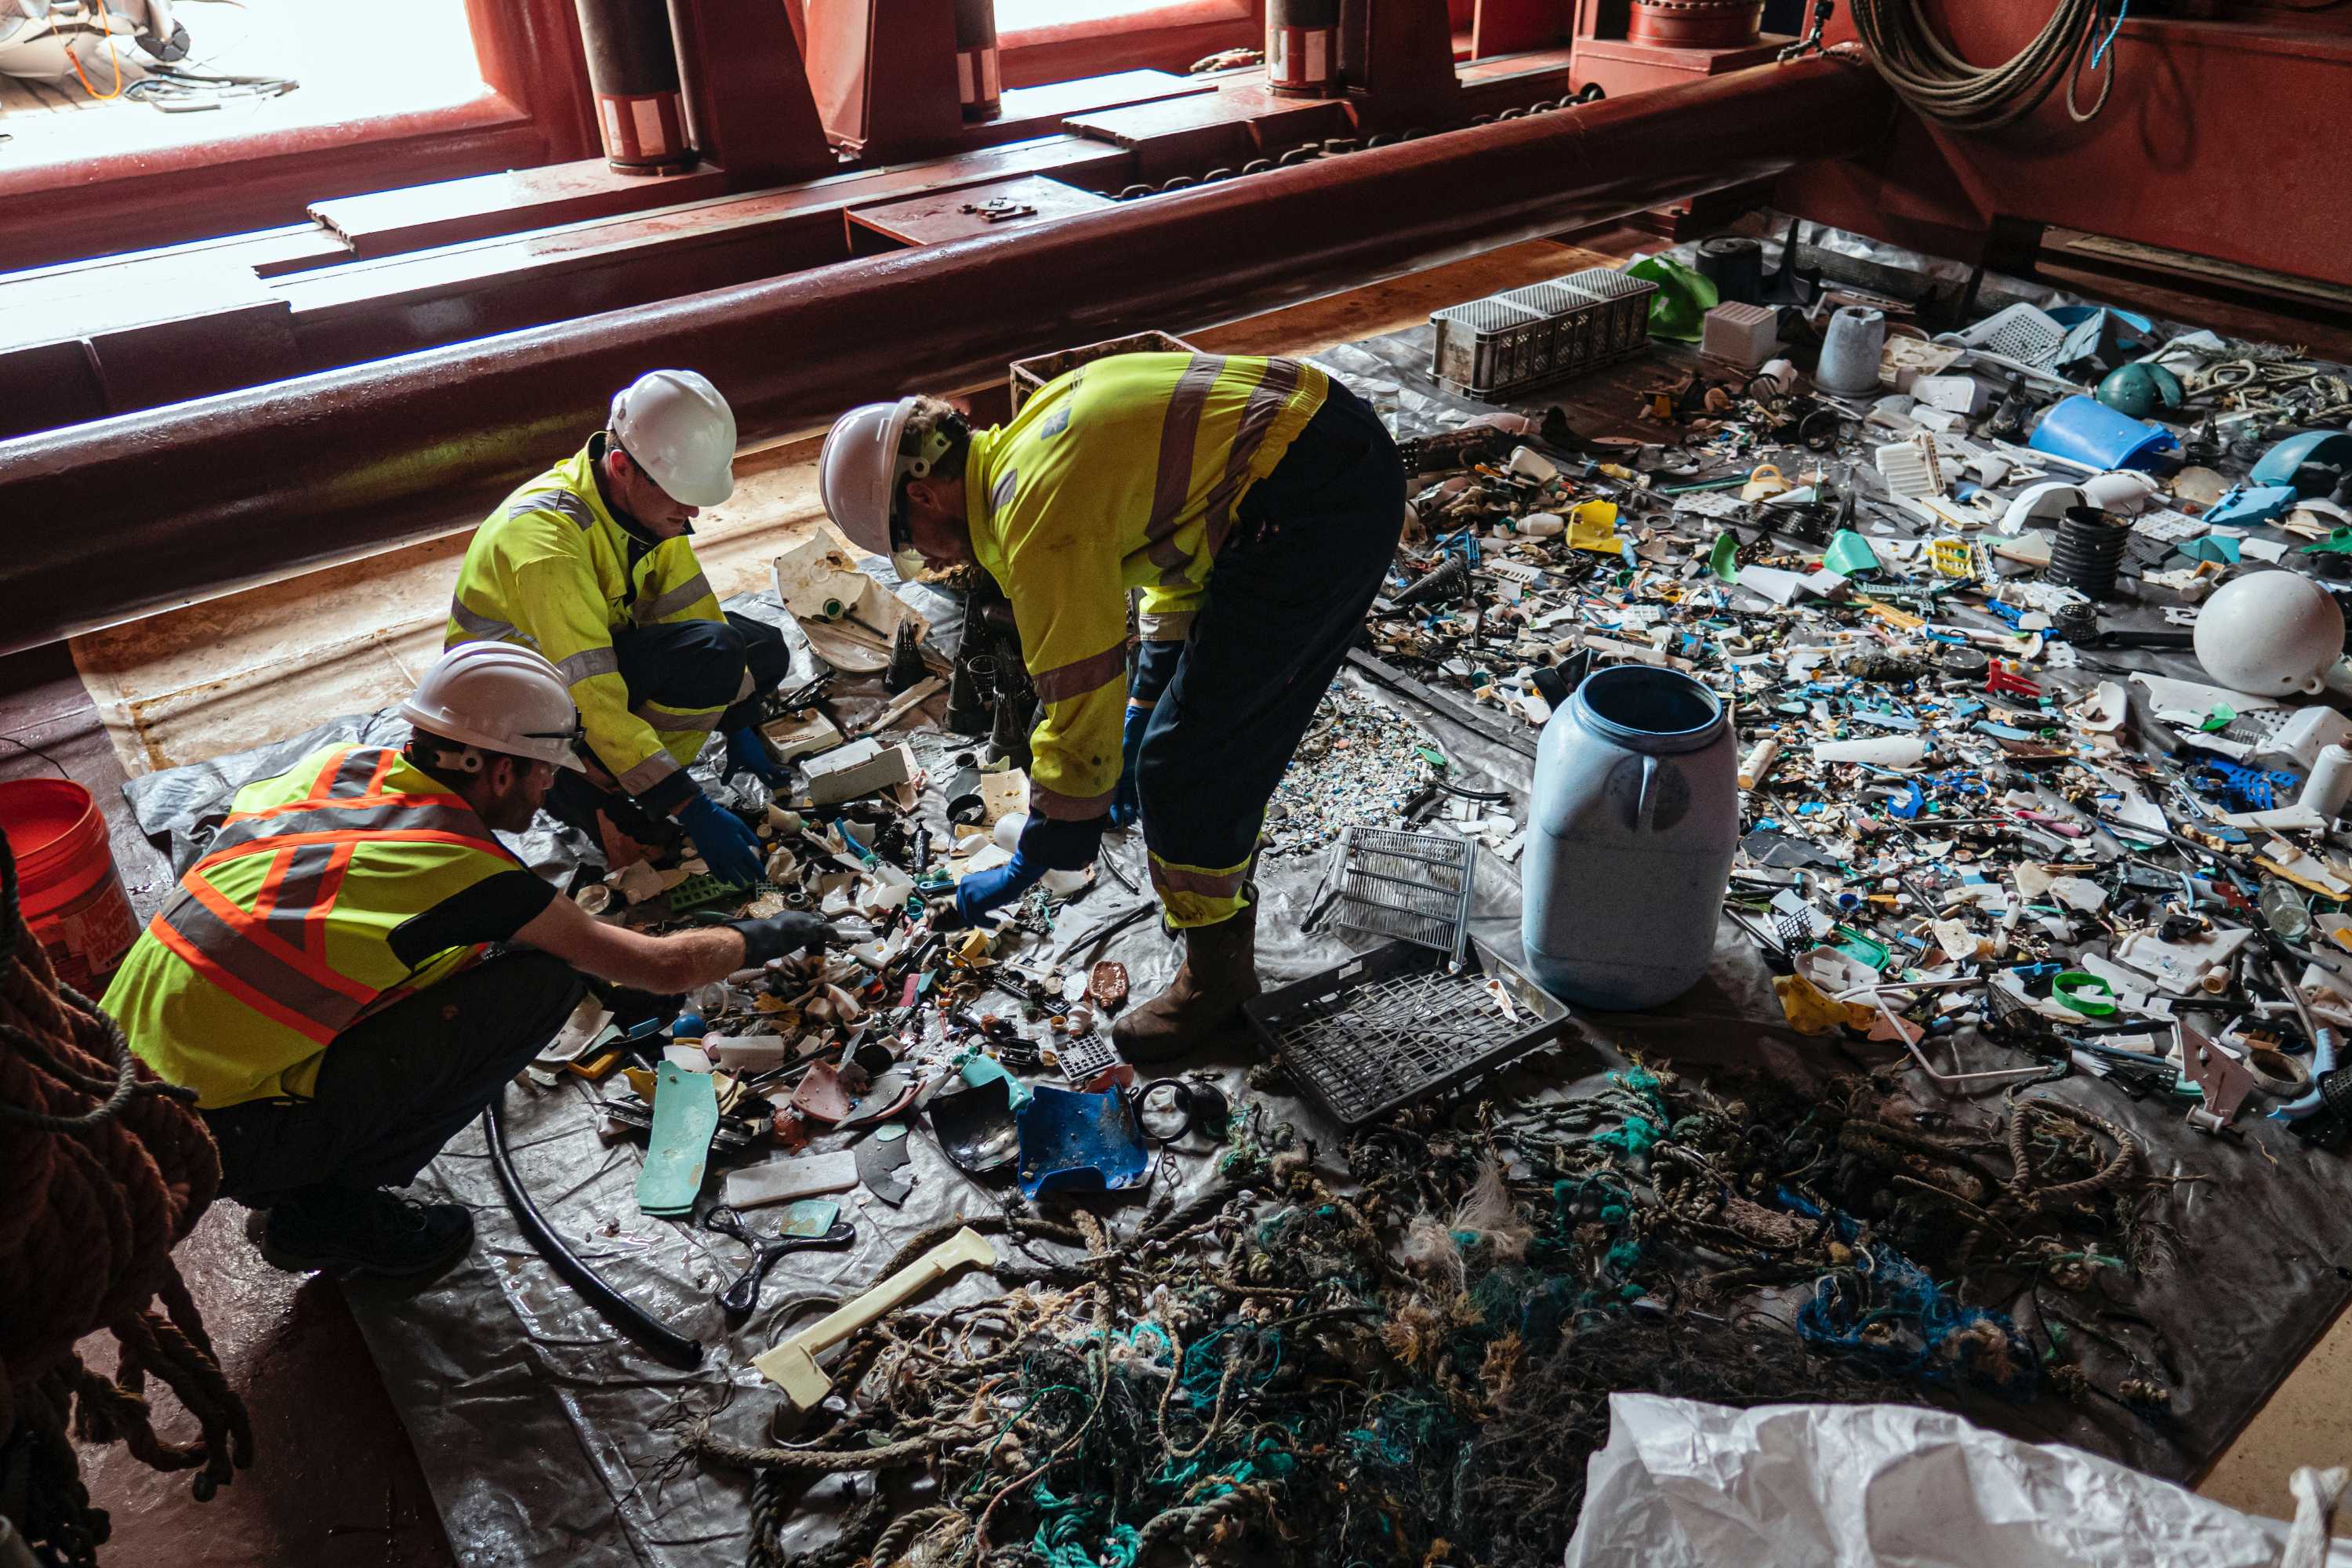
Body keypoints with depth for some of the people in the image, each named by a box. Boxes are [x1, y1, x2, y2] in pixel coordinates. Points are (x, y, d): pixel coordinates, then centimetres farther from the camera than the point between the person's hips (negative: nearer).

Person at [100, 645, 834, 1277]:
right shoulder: (468, 869, -15)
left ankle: (299, 1180, 17)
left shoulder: (342, 766, 3)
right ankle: (328, 1206, 2)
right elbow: (664, 967, -8)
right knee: (541, 980, -9)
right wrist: (762, 936, 12)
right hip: (214, 1137, -8)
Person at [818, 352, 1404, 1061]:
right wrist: (1143, 714, 28)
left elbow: (1079, 705, -11)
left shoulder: (1039, 520, -15)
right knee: (1234, 733, 24)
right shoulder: (1038, 434, 15)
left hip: (1310, 513, -10)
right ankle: (1219, 893, 45)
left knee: (1183, 764, 0)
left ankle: (1216, 972, 19)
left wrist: (1028, 867, 2)